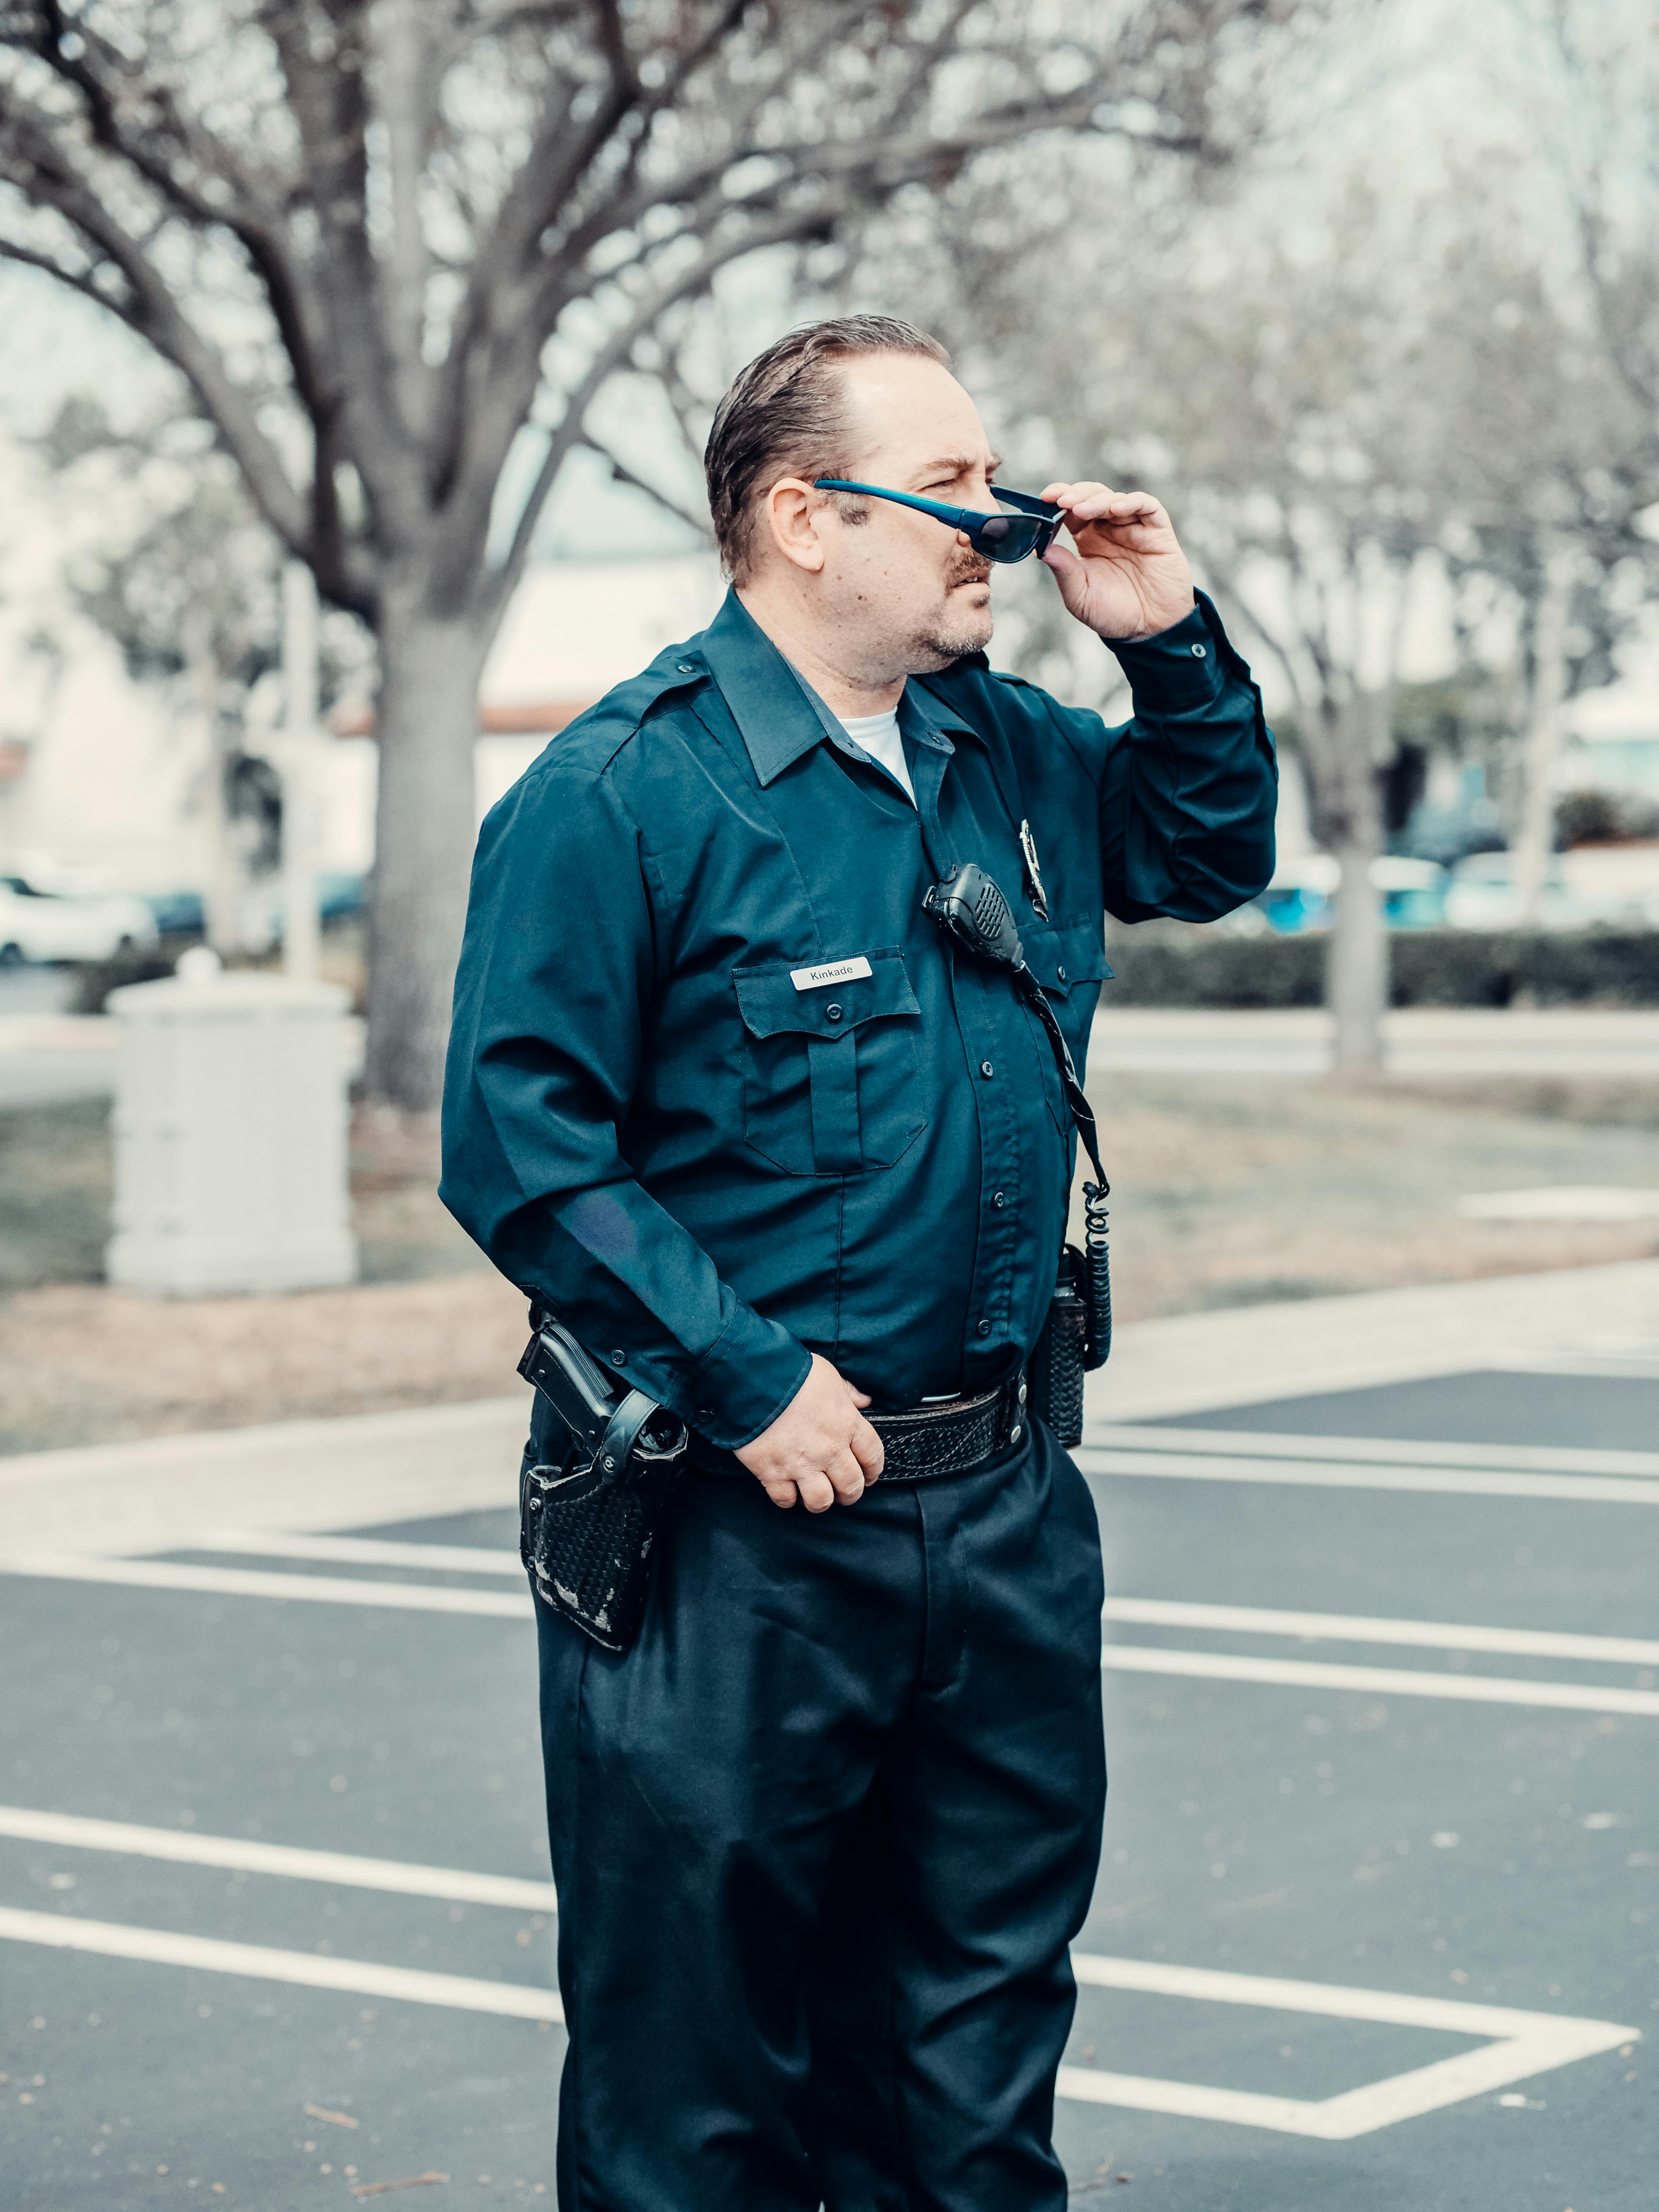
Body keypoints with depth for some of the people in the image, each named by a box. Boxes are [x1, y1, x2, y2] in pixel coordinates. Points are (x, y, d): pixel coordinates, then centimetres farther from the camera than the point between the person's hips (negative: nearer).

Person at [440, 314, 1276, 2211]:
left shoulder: (1013, 757, 10)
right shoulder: (623, 792, -13)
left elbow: (1214, 851, 26)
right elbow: (517, 1144, -16)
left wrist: (1170, 642, 8)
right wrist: (749, 1383, -19)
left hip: (1006, 1504, 7)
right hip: (739, 1524, -7)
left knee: (974, 2052, 17)